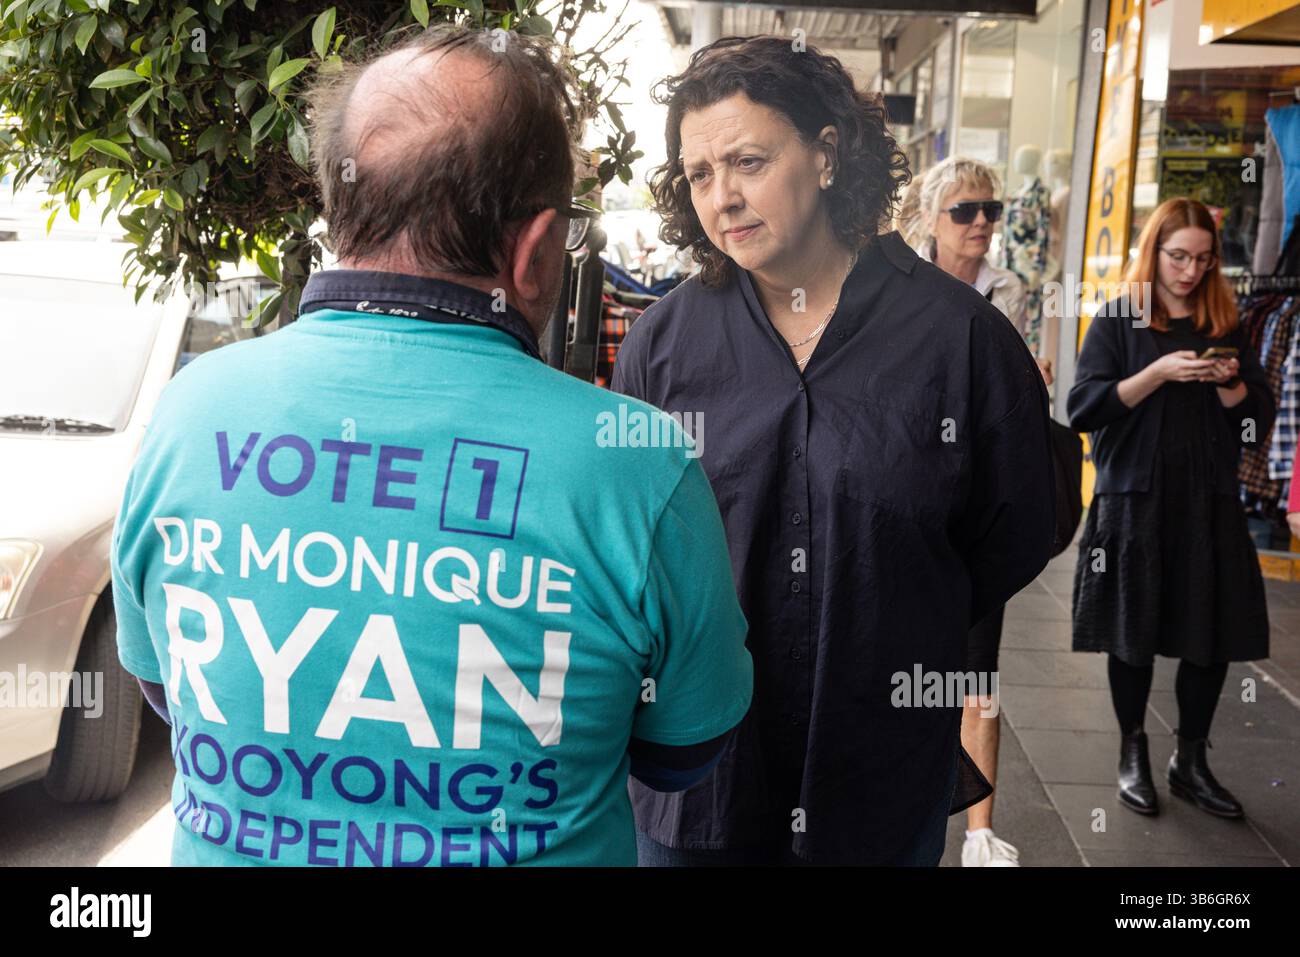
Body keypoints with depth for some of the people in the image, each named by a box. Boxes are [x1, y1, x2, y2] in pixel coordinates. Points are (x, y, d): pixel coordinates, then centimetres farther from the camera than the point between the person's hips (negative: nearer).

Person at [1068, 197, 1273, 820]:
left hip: (1210, 504, 3)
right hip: (1134, 500, -3)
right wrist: (1159, 373, -17)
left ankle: (1190, 762, 21)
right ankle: (1133, 756, 22)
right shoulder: (1118, 320, 2)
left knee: (1214, 635, 4)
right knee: (1134, 632, 5)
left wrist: (1230, 384, -10)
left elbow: (1258, 419, 10)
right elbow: (1084, 407, -8)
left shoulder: (1225, 326, 11)